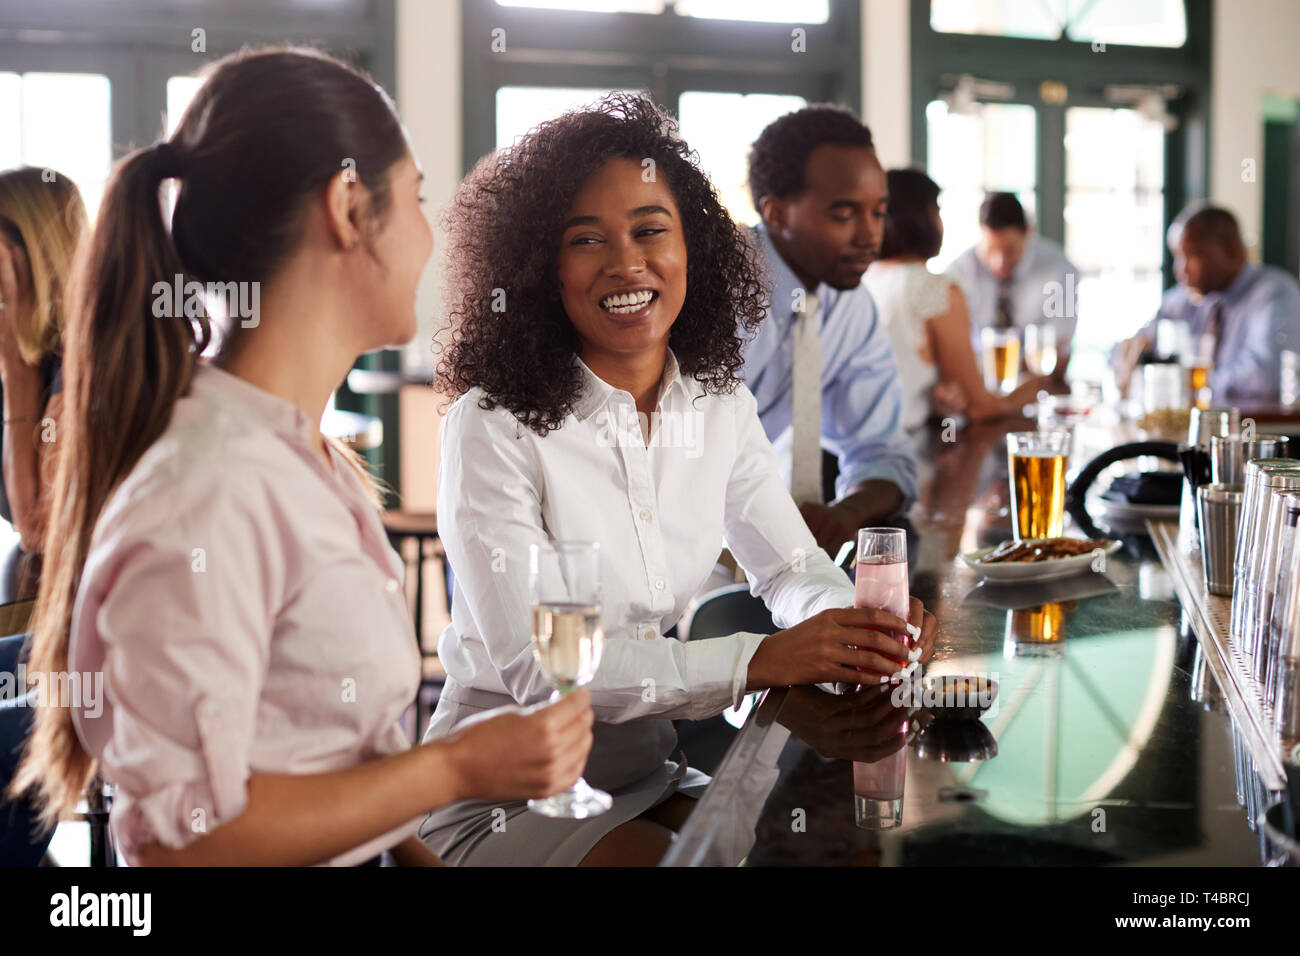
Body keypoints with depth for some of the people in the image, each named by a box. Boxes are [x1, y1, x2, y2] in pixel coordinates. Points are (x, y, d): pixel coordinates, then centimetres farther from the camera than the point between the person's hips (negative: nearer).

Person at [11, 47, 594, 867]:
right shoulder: (208, 494, -20)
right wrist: (460, 768, -16)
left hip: (372, 850, 8)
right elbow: (183, 831, -20)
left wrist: (423, 851, 1)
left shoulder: (318, 463, 8)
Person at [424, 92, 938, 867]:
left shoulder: (721, 405, 2)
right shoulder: (494, 427, -18)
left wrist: (857, 627, -17)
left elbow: (793, 568, 7)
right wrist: (757, 660, -31)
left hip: (649, 773, 6)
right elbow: (531, 662, -24)